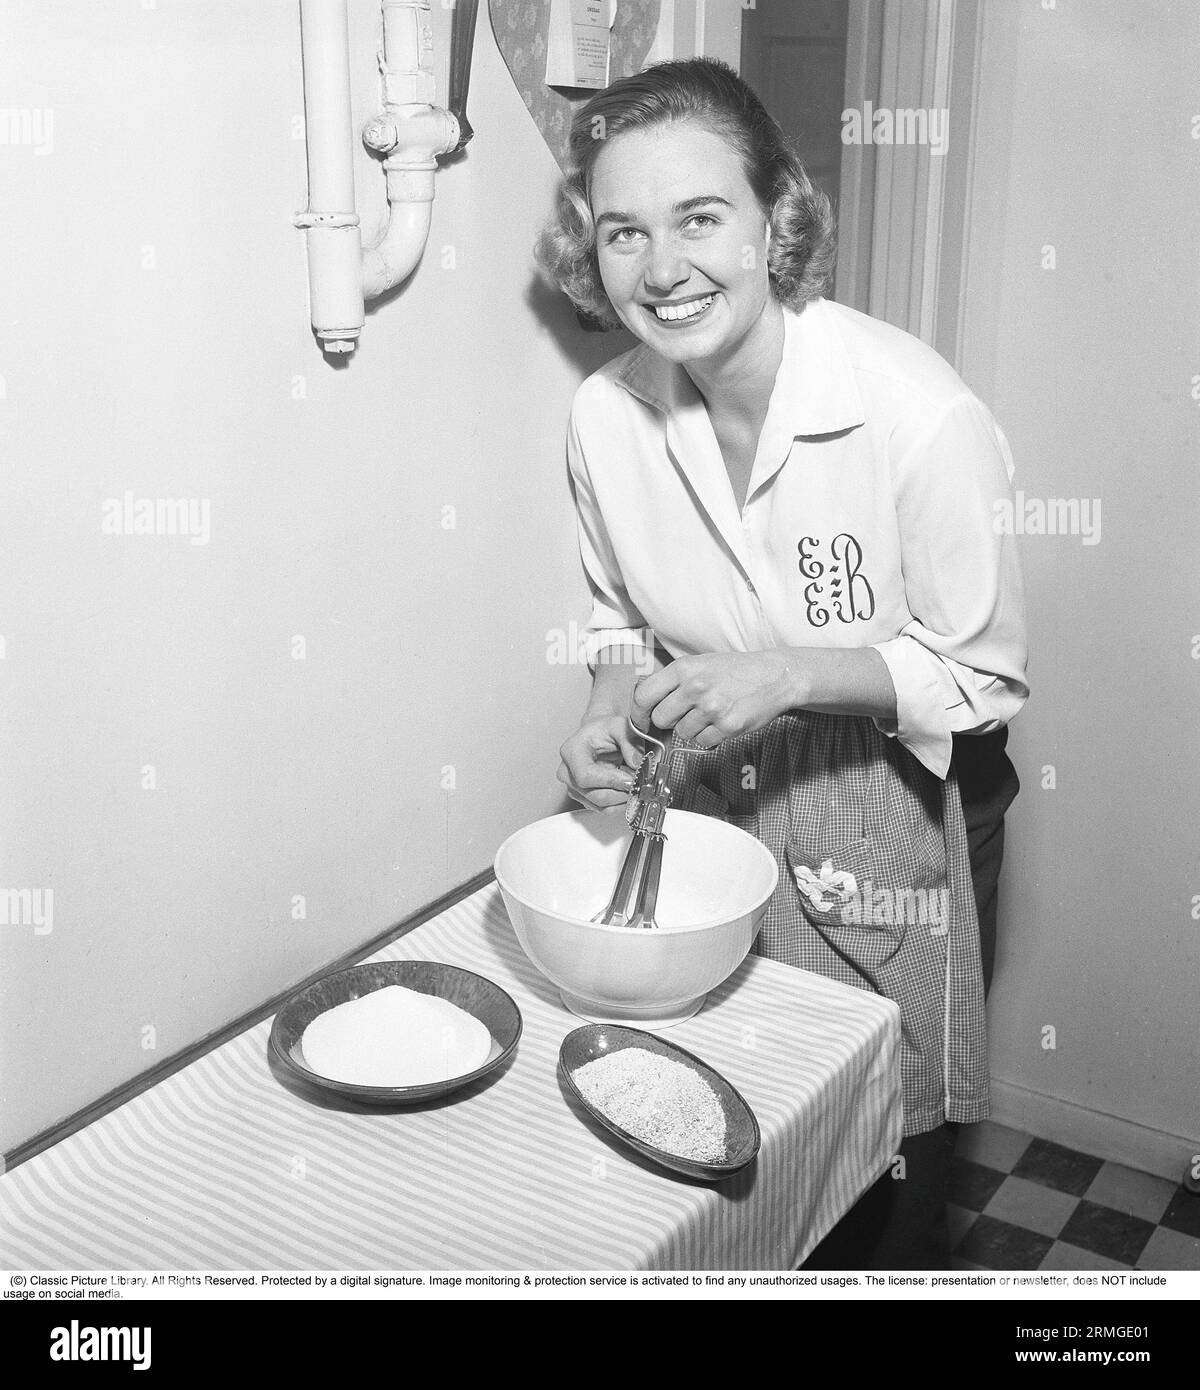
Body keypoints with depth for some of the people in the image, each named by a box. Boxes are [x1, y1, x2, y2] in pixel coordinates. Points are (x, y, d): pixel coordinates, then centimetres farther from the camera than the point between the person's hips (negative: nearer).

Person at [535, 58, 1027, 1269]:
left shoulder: (921, 415, -25)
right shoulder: (605, 412, -10)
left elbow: (983, 677, -16)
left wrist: (787, 678, -29)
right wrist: (610, 716, -14)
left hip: (889, 816, -3)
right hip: (711, 799, 4)